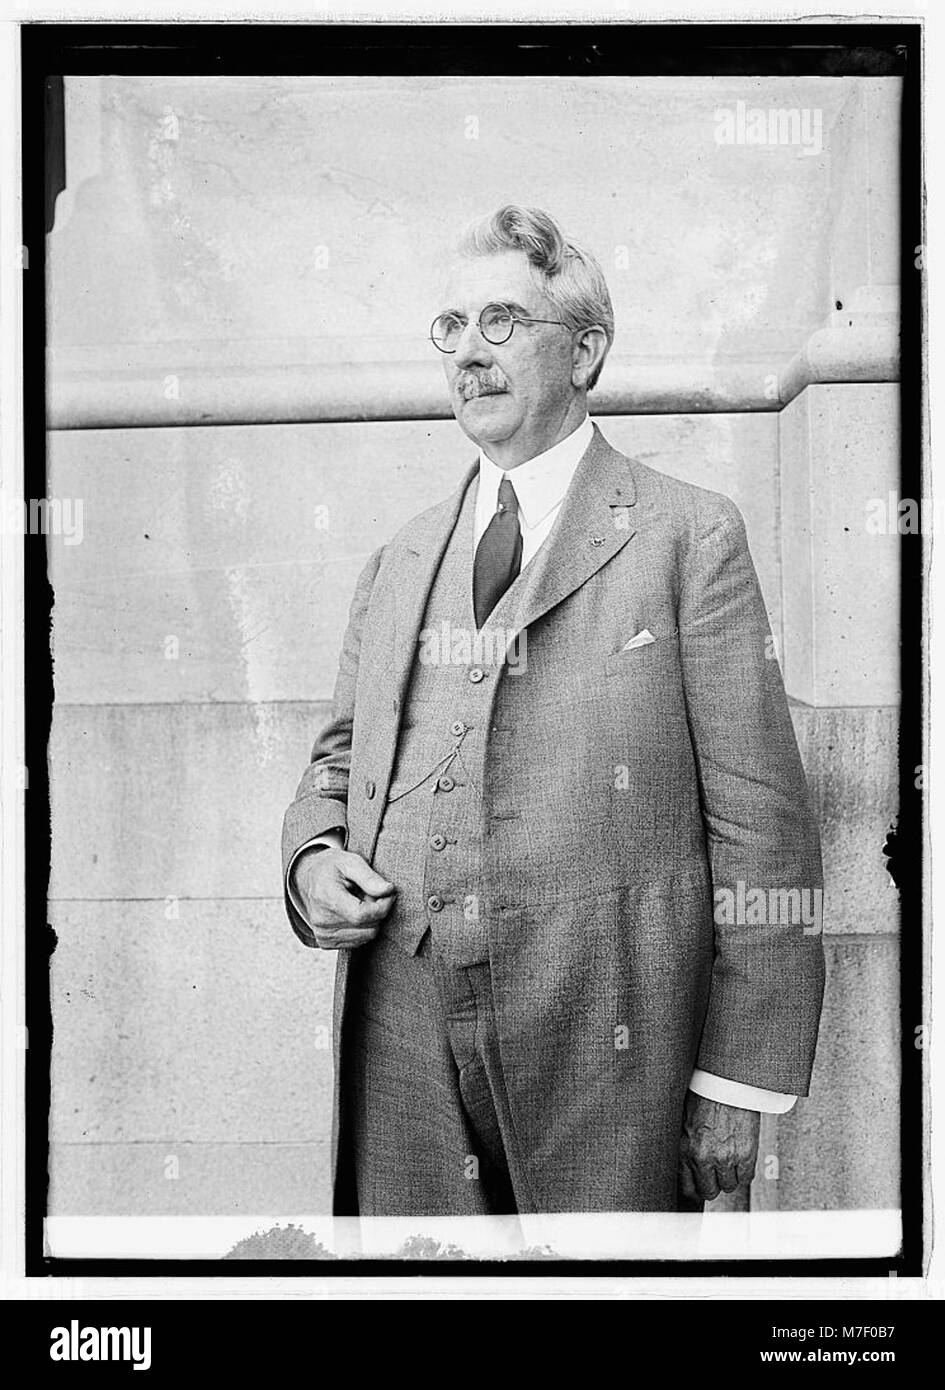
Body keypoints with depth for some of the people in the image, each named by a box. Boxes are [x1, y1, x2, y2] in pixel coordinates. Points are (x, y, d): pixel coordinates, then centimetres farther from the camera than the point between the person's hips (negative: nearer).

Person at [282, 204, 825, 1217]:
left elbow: (758, 821, -5)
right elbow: (338, 759, 22)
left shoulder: (690, 538, -2)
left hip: (601, 1045, -4)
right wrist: (312, 857, -1)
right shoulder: (398, 562, 14)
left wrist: (735, 1084, -8)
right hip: (401, 1038, 4)